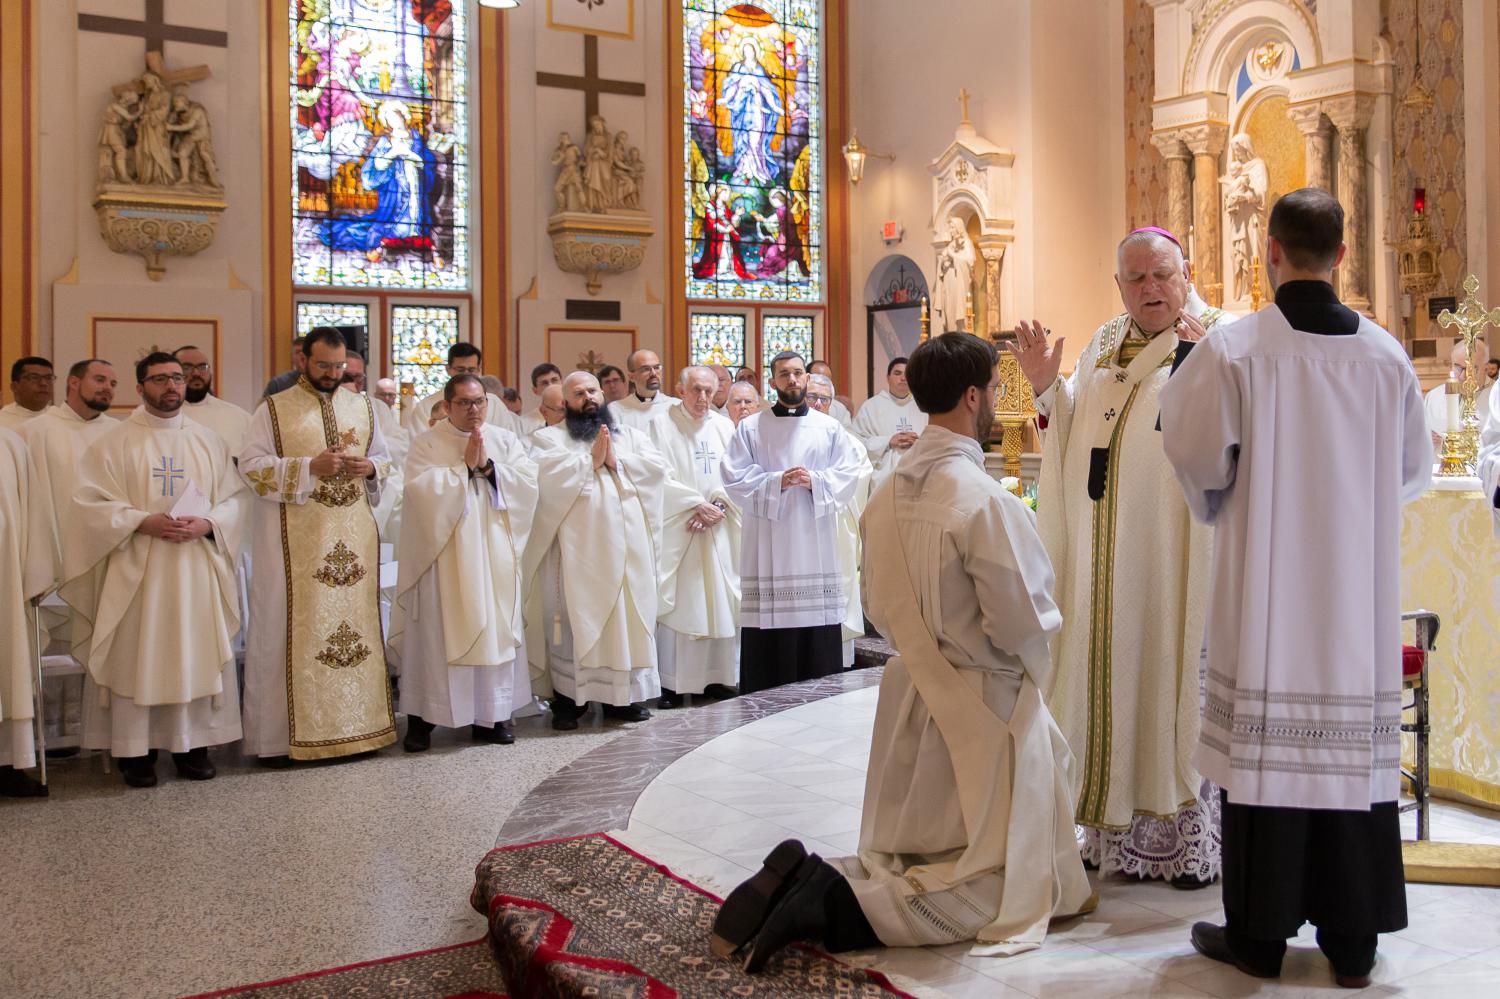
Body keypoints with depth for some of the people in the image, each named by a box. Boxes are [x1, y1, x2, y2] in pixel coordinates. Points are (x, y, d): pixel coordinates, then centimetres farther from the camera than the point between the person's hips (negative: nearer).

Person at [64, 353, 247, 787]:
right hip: (136, 570, -2)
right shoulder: (114, 442, 2)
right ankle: (136, 749, 9)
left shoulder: (208, 441, 9)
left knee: (196, 651, 4)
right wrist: (142, 522, -17)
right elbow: (91, 504, -4)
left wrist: (206, 524, -12)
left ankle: (192, 744, 14)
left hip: (196, 567, 2)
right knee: (137, 655, 0)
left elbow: (234, 499, 7)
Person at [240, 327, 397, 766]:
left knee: (356, 622, 7)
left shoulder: (362, 407, 13)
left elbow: (383, 458, 20)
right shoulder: (274, 409, 1)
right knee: (295, 628, -3)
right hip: (297, 541, -4)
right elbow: (251, 465, -6)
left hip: (353, 537, 4)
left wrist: (369, 467, -4)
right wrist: (311, 466, -17)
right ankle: (279, 737, 6)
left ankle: (357, 724, 17)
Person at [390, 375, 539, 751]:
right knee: (437, 631, -2)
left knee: (496, 629, 3)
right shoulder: (427, 443, 2)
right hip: (444, 552, -3)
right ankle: (422, 717, 7)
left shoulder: (506, 441, 11)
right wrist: (465, 466, -12)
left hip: (494, 553, 3)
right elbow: (422, 489, -13)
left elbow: (528, 482, -1)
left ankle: (492, 714, 12)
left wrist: (488, 466, -11)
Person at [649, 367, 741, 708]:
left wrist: (718, 505, -10)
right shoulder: (662, 425, 2)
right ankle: (671, 683, -2)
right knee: (674, 603, -5)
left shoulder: (725, 427, 13)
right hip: (677, 528, -3)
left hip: (719, 529, 4)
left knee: (720, 600, 2)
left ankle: (716, 676, 9)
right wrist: (697, 505, -11)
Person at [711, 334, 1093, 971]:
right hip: (981, 703, -7)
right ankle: (831, 905, -13)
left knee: (904, 862, 20)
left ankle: (801, 879, -3)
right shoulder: (986, 501, -22)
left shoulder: (890, 492, 1)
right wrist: (1035, 659, 4)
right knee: (991, 884, 5)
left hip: (910, 694, 7)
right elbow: (1024, 625, -17)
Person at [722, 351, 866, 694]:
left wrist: (815, 481, -14)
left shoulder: (829, 428, 11)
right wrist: (776, 482, -14)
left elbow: (849, 473, 3)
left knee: (819, 645, 1)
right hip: (767, 544, -1)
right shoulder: (749, 428, 6)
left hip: (815, 543, 2)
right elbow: (734, 478, -1)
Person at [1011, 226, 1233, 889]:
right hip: (1104, 555, 5)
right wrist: (1046, 387, 2)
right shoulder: (1101, 348, 15)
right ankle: (1119, 832, 22)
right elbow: (1073, 436, 16)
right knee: (1112, 676, 10)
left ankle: (1196, 838, 14)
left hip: (1175, 552, -5)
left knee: (1175, 674, 0)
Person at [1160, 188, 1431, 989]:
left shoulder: (1233, 348, -10)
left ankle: (1259, 932, 12)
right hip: (1359, 594, 3)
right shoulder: (1385, 354, 2)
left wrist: (1220, 506, 12)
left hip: (1263, 586, -3)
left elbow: (1193, 451, -8)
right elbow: (1414, 470, 10)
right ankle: (1352, 936, 18)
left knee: (1265, 741, 4)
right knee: (1354, 742, 9)